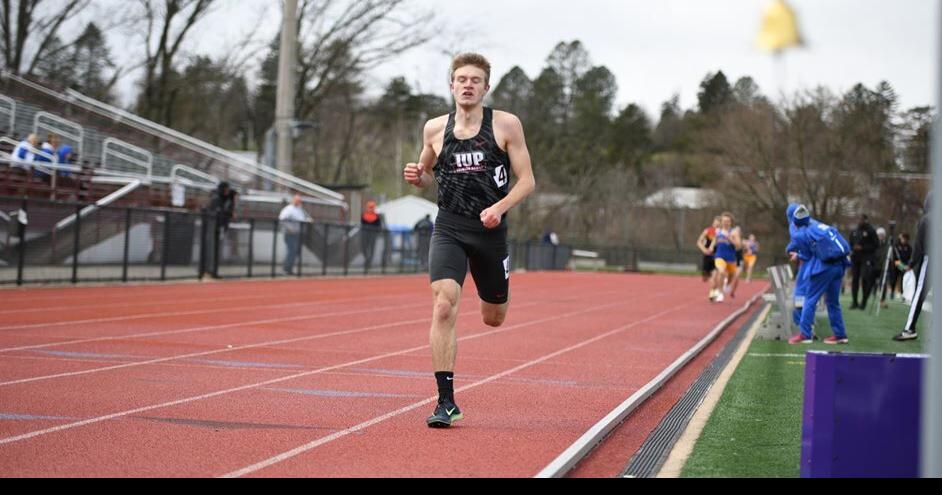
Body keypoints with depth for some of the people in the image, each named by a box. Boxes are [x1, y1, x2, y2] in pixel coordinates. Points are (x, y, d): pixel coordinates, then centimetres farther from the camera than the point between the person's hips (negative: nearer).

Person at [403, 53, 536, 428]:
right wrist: (416, 176, -3)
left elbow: (527, 180, -2)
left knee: (494, 319, 15)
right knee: (443, 306, -21)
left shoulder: (506, 125, -2)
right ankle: (446, 402, -15)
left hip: (490, 230, 0)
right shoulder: (435, 129, 5)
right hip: (449, 228, 0)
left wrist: (500, 207, -19)